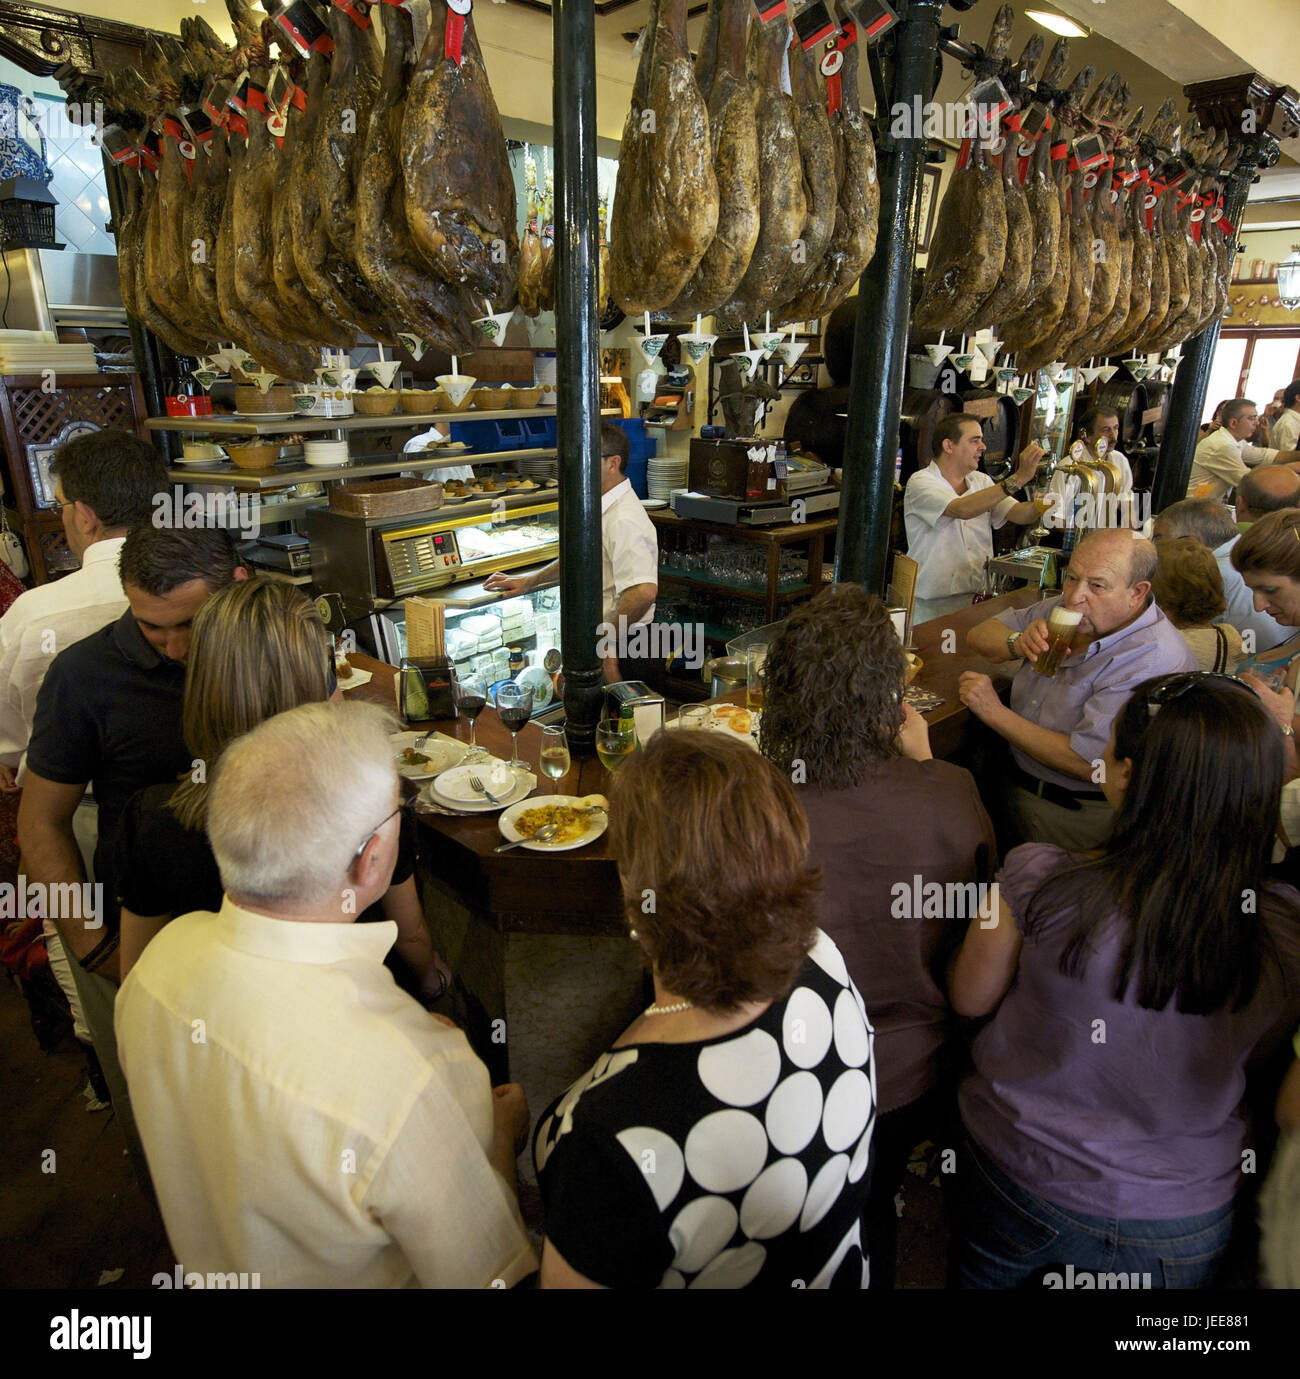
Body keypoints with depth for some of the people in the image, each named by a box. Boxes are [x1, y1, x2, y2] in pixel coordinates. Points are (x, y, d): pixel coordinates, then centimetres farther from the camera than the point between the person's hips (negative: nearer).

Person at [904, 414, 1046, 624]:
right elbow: (962, 509, -25)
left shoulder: (981, 481, 16)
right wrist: (1018, 478, -27)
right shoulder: (920, 482, -8)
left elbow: (1019, 515, 7)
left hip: (978, 600, 6)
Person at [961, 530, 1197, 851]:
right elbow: (979, 635, 11)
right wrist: (1018, 643, -13)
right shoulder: (1067, 608, 4)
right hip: (1011, 782, 8)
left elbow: (1088, 763, -25)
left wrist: (995, 712, -18)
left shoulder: (1153, 662, -21)